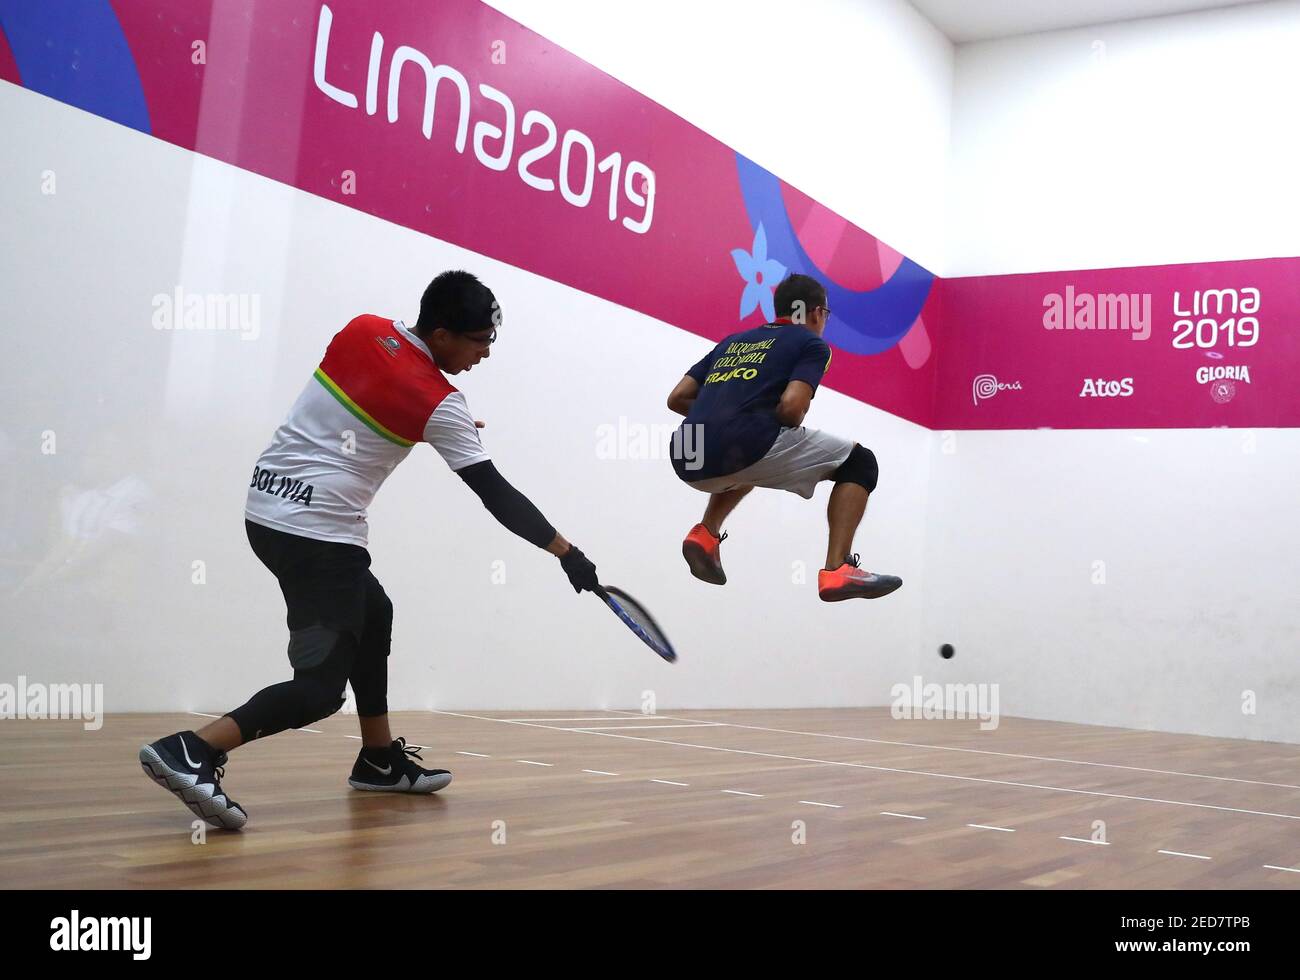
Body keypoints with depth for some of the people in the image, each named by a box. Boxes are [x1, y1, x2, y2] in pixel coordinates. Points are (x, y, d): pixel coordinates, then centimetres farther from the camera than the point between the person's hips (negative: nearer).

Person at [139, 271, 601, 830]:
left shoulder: (361, 330, 5)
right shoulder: (439, 403, -12)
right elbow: (496, 495, -9)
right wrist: (566, 552, -2)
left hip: (269, 506, 9)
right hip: (318, 530, -9)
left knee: (372, 613, 24)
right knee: (321, 688, -7)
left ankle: (381, 760, 29)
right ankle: (191, 752, -25)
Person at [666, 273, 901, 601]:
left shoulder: (733, 341, 28)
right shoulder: (812, 344, 12)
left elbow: (677, 398, 21)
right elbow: (792, 406, -6)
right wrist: (792, 435, 14)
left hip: (688, 464, 7)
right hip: (743, 448, -6)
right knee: (858, 462, 11)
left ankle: (705, 533, 17)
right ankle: (837, 570, -4)